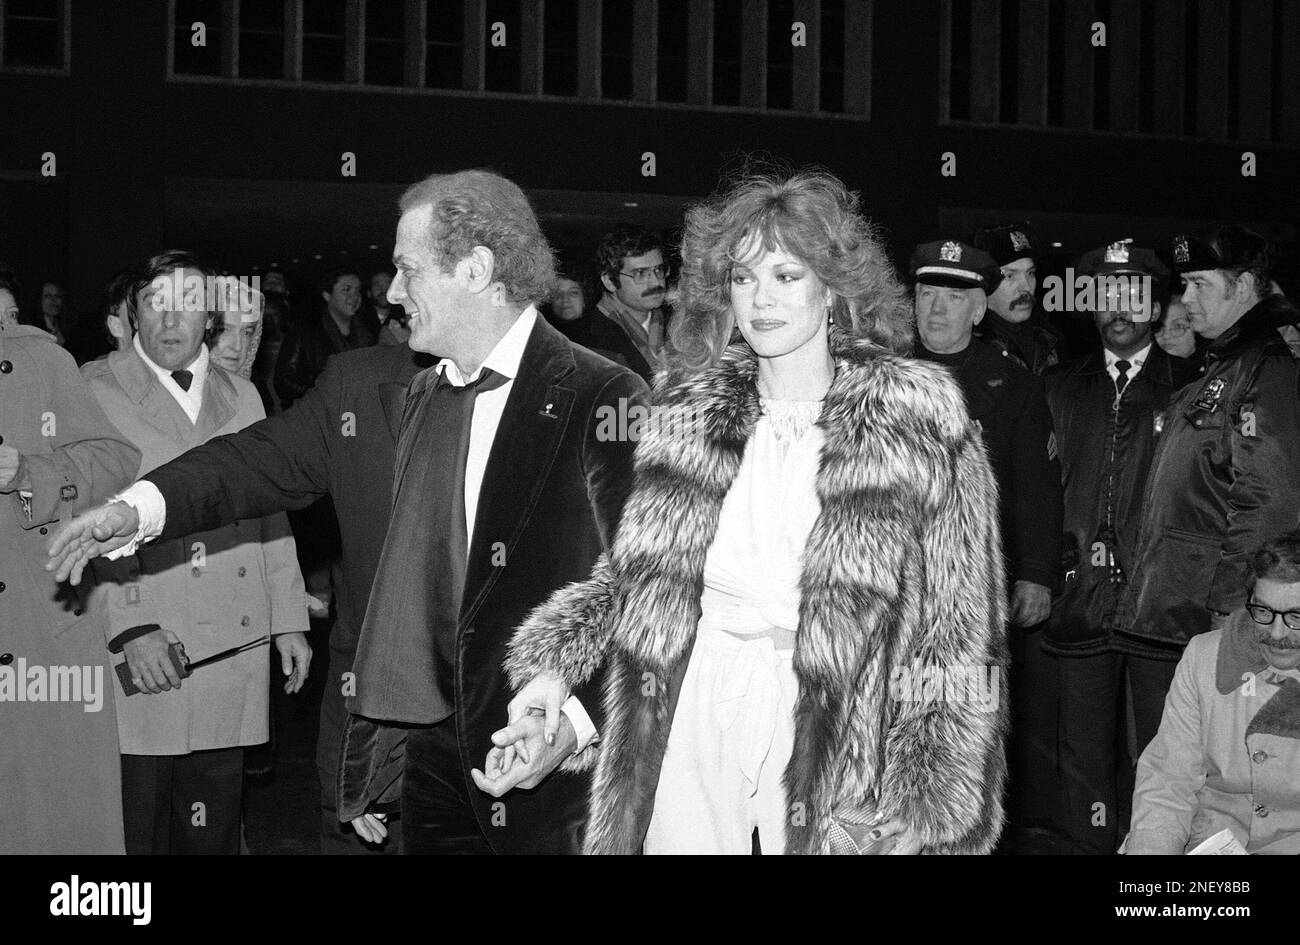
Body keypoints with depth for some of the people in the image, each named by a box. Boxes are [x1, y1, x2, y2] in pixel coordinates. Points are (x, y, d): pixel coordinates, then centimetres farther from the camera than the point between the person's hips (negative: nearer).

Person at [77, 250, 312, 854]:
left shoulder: (241, 395, 16)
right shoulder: (92, 390, 0)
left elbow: (270, 512, 18)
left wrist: (289, 620, 14)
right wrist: (129, 624, -16)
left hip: (235, 648, 4)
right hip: (140, 653, -4)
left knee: (215, 828, 9)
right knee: (135, 831, 0)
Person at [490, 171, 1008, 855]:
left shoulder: (918, 426, -5)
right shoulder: (690, 415, 6)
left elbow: (957, 642, -5)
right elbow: (635, 571, 8)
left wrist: (933, 821, -10)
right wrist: (552, 669, -9)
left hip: (840, 755, -3)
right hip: (691, 725, 3)